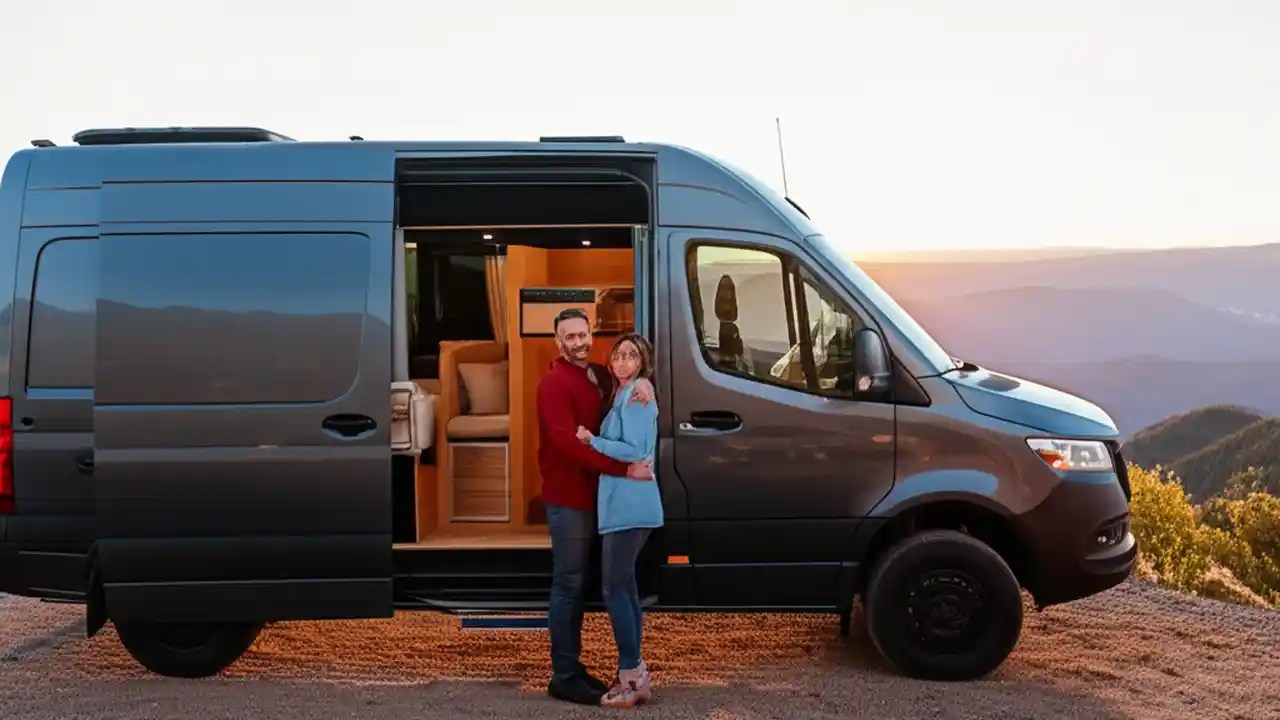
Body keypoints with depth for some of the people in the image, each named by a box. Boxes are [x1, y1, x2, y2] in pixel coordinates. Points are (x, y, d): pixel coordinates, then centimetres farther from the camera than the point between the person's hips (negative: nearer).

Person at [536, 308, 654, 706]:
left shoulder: (598, 376, 11)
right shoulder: (554, 384, -15)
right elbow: (567, 444, -24)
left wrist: (642, 382, -6)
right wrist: (624, 468, -28)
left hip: (591, 494, 9)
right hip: (567, 497, -9)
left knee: (576, 584, 14)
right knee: (567, 585, -5)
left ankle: (572, 667, 22)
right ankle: (564, 676, 0)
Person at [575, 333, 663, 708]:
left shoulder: (635, 396, -12)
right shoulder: (624, 395, 17)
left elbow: (634, 452, -19)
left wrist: (592, 441, -13)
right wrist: (595, 439, 9)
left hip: (628, 504, -10)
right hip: (627, 504, 10)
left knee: (615, 589, -7)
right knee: (625, 586, 14)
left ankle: (630, 679, -4)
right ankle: (635, 675, 20)